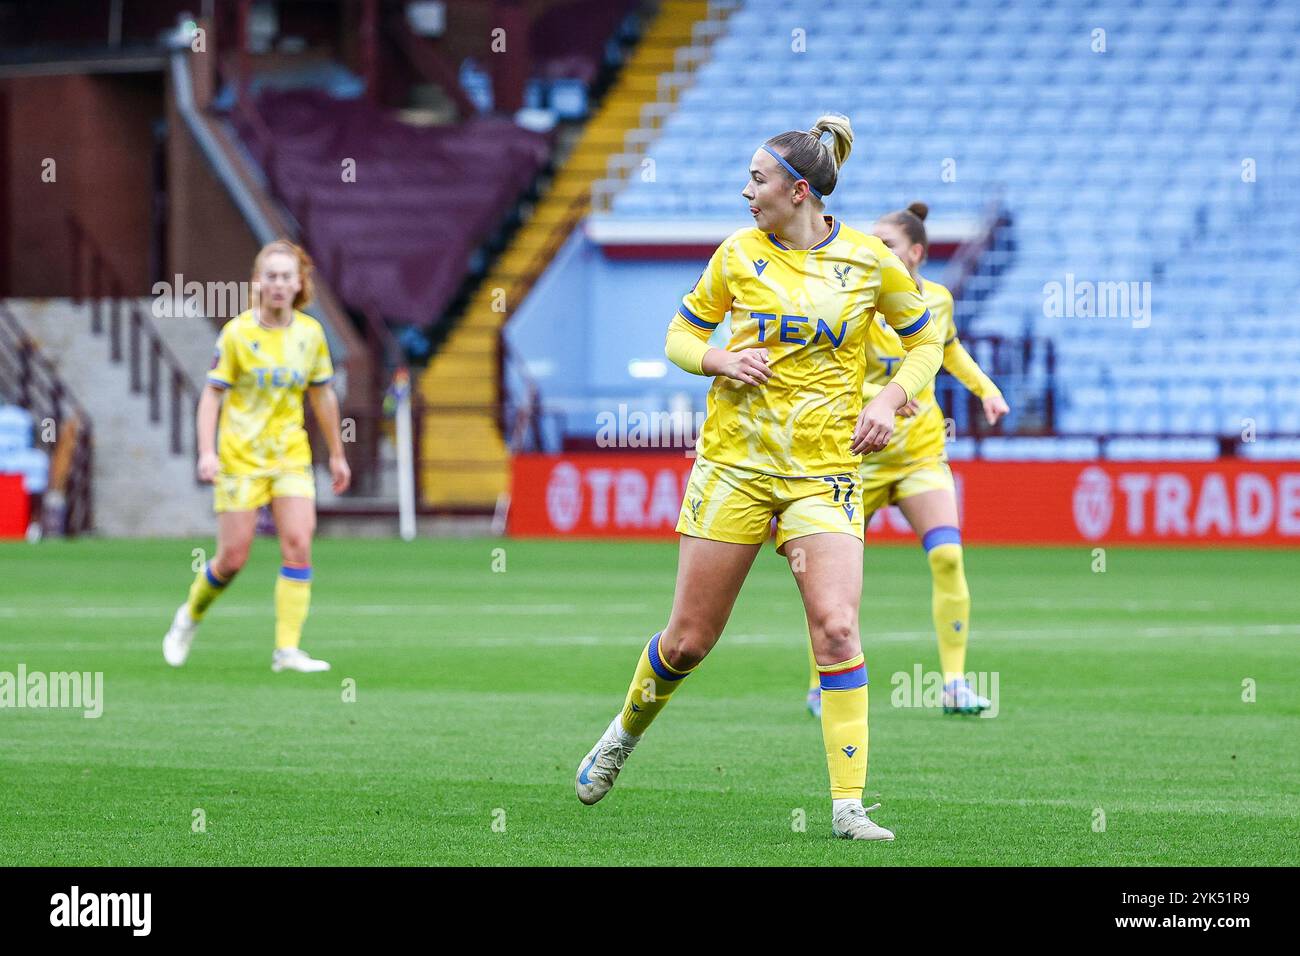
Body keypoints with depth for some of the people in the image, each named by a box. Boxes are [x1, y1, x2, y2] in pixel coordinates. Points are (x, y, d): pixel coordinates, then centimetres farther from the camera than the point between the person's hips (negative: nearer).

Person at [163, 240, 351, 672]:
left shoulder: (310, 333, 2)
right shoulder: (237, 332, -8)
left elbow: (322, 395, 13)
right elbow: (212, 393, -6)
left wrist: (337, 454, 17)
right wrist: (207, 451, -17)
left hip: (291, 454, 3)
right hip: (240, 455, -3)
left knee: (298, 543, -13)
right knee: (233, 557, -2)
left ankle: (287, 649, -10)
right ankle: (190, 617, 27)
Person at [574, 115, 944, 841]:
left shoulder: (870, 261, -1)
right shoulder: (740, 255, 2)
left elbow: (927, 342, 11)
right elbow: (681, 336, 12)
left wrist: (890, 399, -6)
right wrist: (721, 360, -9)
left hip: (824, 470, -1)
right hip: (734, 460, 1)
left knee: (837, 629, -15)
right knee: (690, 638, 5)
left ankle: (849, 805, -11)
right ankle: (626, 733, 35)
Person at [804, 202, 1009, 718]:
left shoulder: (938, 299, 1)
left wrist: (986, 388, 10)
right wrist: (880, 394, -34)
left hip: (922, 450, 3)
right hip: (864, 451, -3)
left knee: (947, 556, -14)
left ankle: (954, 684, -7)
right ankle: (820, 688, 16)